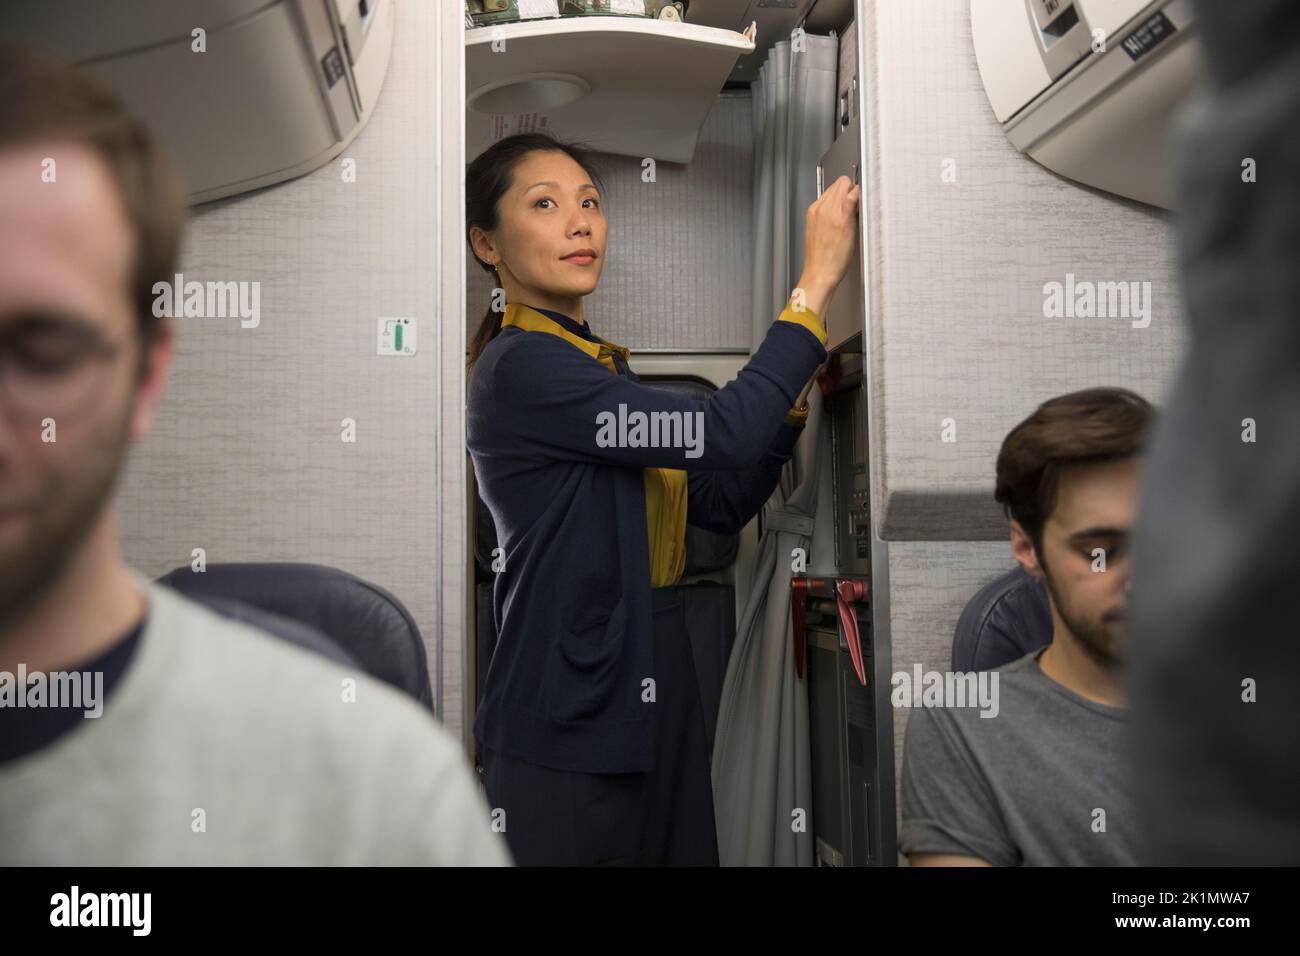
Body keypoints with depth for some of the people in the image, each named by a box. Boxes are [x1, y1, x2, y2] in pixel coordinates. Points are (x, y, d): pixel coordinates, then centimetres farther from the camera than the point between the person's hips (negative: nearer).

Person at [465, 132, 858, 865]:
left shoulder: (599, 365, 13)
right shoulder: (521, 368, -16)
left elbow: (724, 504, 10)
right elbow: (719, 435, -24)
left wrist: (794, 394, -1)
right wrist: (817, 281, -18)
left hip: (654, 701, 9)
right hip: (575, 720, -8)